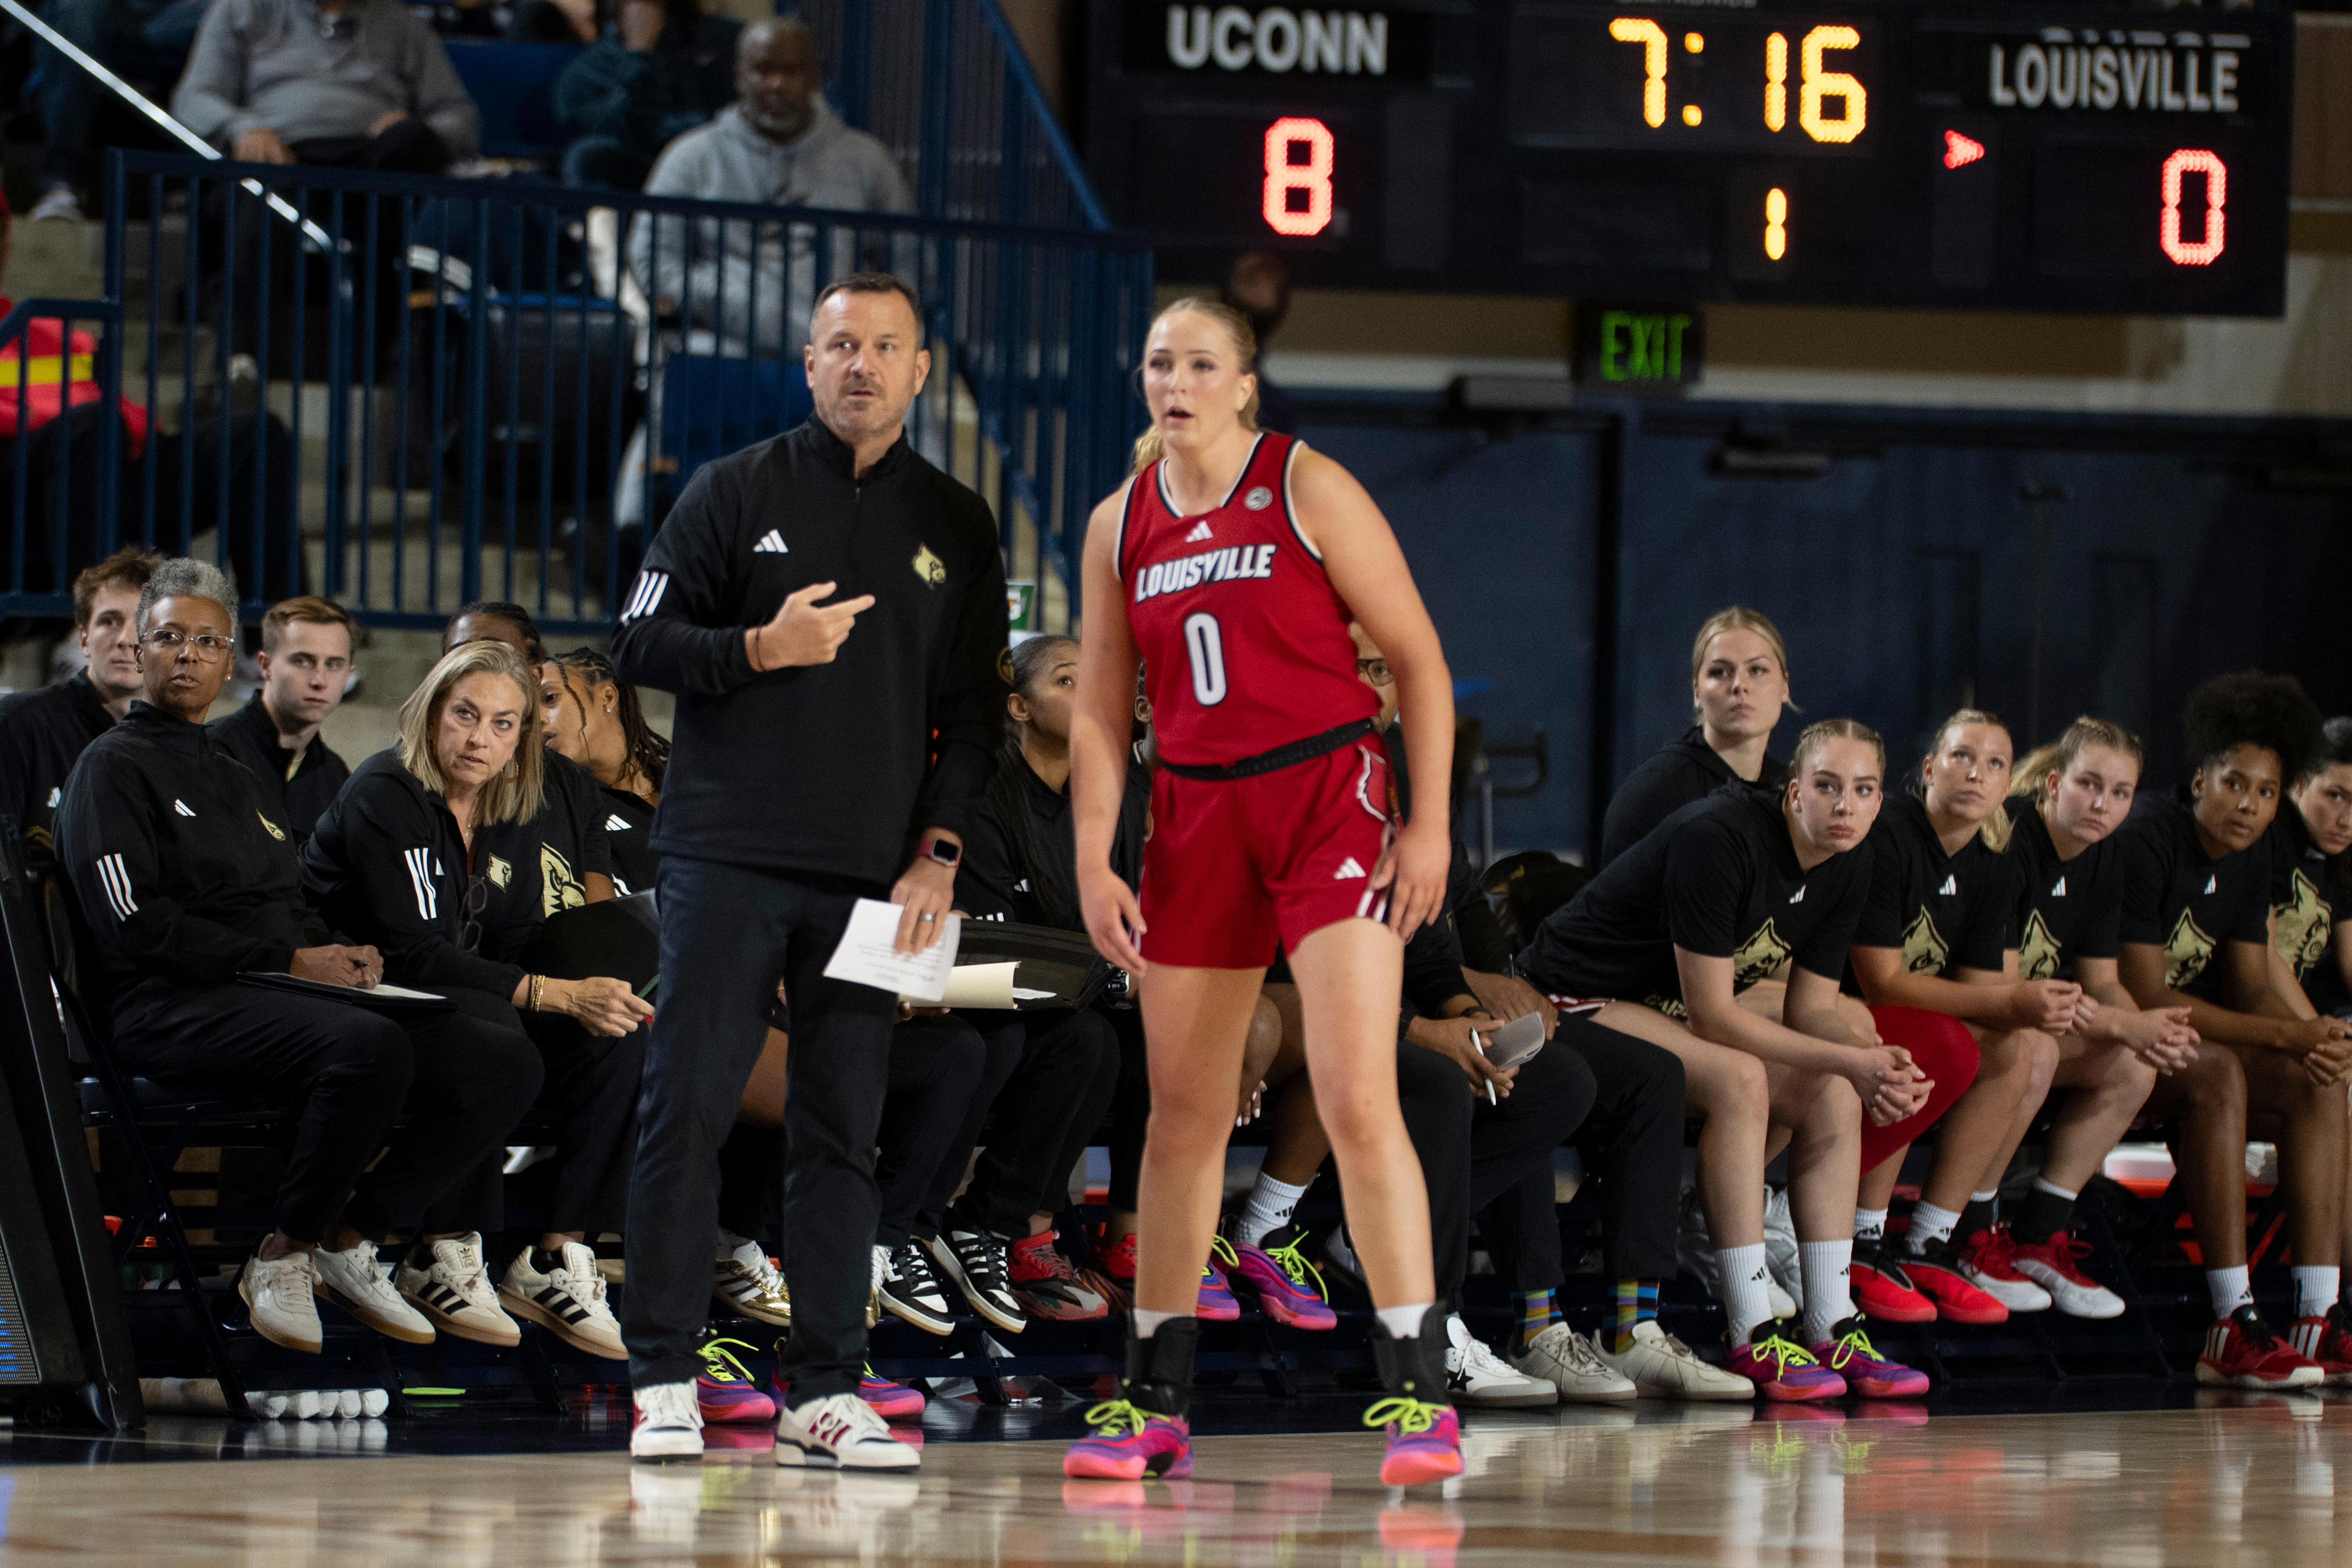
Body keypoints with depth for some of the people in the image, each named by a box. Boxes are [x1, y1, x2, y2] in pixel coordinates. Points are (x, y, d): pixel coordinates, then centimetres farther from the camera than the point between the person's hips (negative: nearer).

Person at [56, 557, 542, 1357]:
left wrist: (342, 954, 4)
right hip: (169, 1006, -8)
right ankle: (286, 1254, -19)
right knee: (371, 1047, -38)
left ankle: (347, 1242, -8)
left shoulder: (239, 778, 28)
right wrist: (287, 959, -13)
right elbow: (132, 924, -10)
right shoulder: (114, 766, 3)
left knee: (505, 1063, -11)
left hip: (282, 993, 8)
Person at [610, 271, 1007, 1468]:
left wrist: (939, 851, 2)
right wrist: (760, 649, -14)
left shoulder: (957, 528, 13)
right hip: (727, 858, -2)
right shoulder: (737, 492, 5)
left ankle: (823, 1391, 4)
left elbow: (973, 711, 13)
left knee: (844, 1132, 1)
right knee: (688, 1109, -7)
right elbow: (638, 641, 2)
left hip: (872, 872, 2)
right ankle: (663, 1382, -3)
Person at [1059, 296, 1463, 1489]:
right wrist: (1093, 862, 3)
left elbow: (1418, 656, -3)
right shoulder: (1121, 526, 9)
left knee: (1358, 1101, -15)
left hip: (1326, 797, -5)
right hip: (1196, 812, 5)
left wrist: (1431, 822, -9)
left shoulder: (1309, 491, -4)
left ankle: (1418, 1396, -15)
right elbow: (1101, 709, 13)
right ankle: (1155, 1405, 15)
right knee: (1183, 1115, 8)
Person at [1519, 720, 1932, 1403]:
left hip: (1670, 1011, 9)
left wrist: (1877, 1064, -18)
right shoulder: (1717, 838, -27)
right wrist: (1849, 1060, -27)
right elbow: (1710, 1014, -27)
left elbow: (1811, 1011, 5)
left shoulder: (1845, 870, 0)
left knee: (1833, 1097, -10)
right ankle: (1751, 1337, -32)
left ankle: (1831, 1329, -10)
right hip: (1575, 1001, -9)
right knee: (1739, 1079, -32)